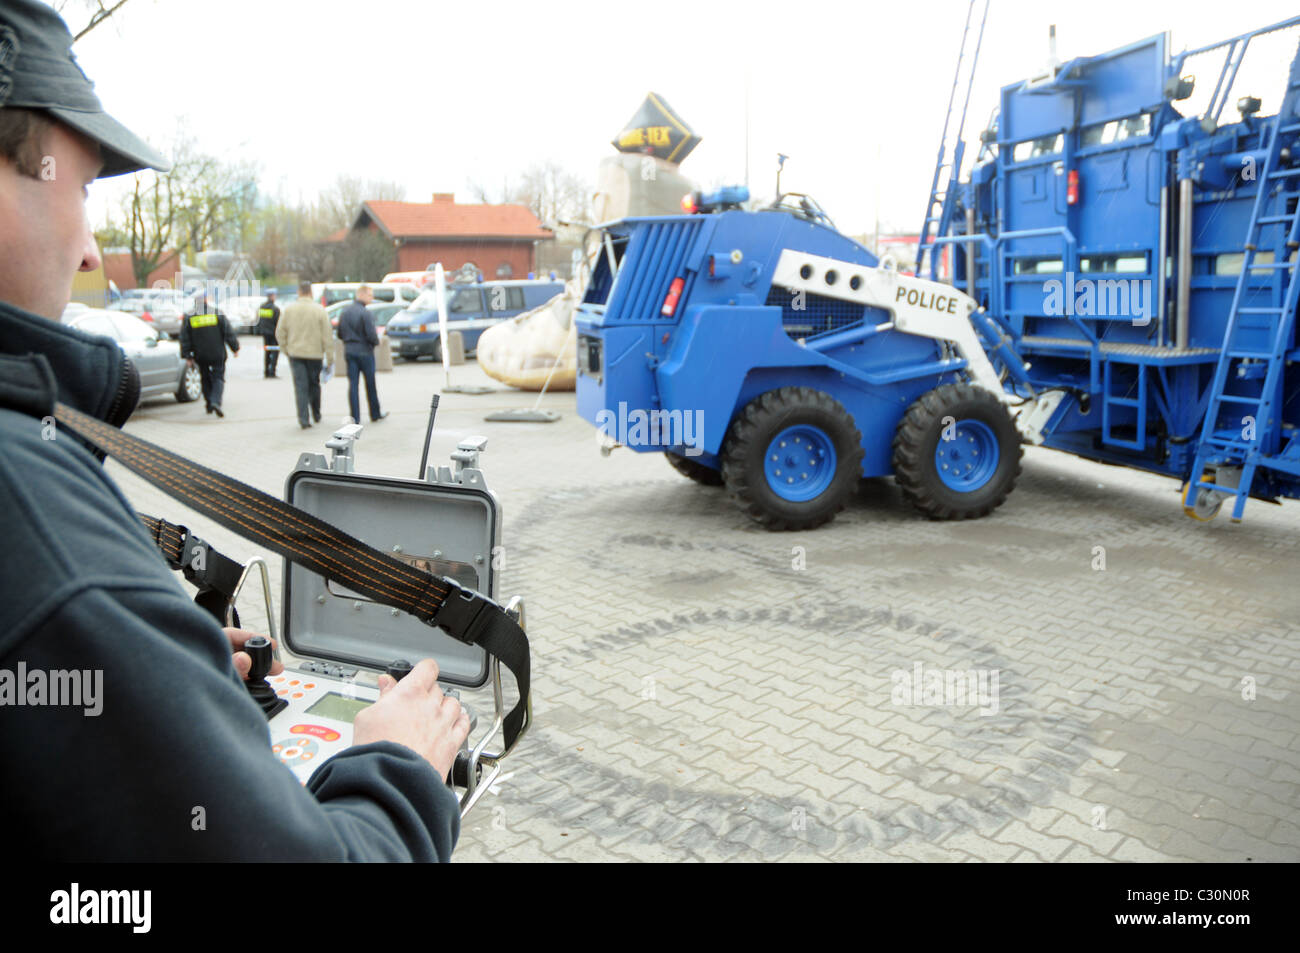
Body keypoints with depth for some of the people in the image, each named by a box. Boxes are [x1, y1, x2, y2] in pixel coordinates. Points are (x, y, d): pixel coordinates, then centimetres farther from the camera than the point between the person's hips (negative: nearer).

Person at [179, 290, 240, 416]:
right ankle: (216, 401, -21)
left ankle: (209, 403, 18)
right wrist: (235, 348, 6)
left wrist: (187, 356, 6)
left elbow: (184, 339, 2)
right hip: (217, 354, -2)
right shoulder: (217, 313, -4)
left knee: (205, 379, 16)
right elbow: (228, 333, -3)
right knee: (218, 378, -1)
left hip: (200, 356, 2)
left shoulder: (188, 317, 1)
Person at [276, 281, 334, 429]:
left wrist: (285, 349, 15)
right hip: (315, 353, -1)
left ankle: (303, 419, -8)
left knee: (300, 387, 0)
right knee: (314, 385, 15)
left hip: (295, 353, 1)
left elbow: (280, 332, 3)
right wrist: (330, 356, -2)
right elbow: (327, 335, -7)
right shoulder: (319, 310, -7)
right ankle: (316, 415, 25)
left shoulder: (288, 309, -1)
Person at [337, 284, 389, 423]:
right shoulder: (365, 313, -15)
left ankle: (355, 417, 1)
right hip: (364, 352, -5)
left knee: (352, 384, 4)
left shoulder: (344, 312, 7)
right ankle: (375, 413, 20)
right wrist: (377, 342, 1)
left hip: (349, 352, 5)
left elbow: (340, 334, 9)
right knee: (370, 384, 8)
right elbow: (371, 334, -19)